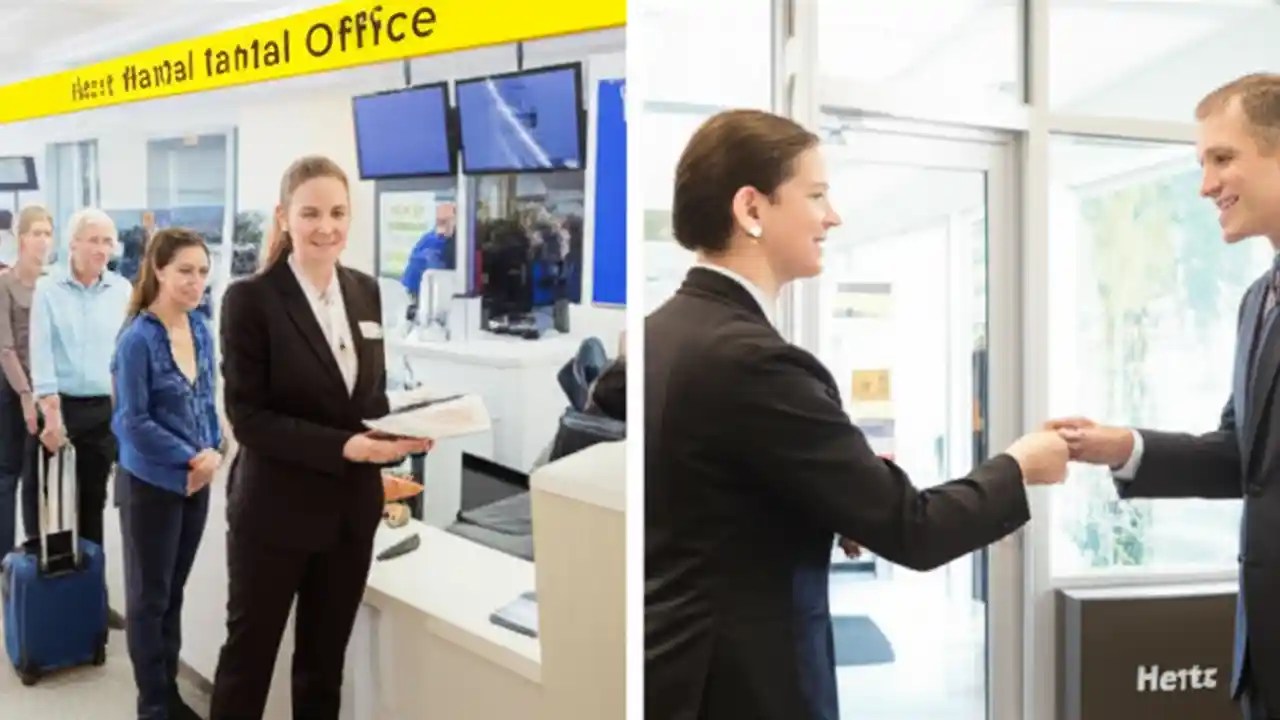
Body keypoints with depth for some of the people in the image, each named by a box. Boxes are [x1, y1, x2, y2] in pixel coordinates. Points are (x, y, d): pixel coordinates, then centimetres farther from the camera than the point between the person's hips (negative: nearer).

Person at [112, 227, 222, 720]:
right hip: (151, 484, -6)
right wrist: (192, 458, -14)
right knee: (149, 596, 8)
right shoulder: (137, 339, -16)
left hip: (195, 480, 6)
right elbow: (133, 422, -16)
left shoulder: (202, 329, 2)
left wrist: (213, 453, -6)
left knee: (174, 591, 17)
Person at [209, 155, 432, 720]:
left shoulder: (366, 291, 4)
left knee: (325, 658, 19)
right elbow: (246, 416, -15)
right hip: (275, 510, -5)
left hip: (352, 508, 5)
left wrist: (399, 434, -10)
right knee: (249, 653, 13)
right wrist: (342, 446, -25)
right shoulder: (251, 298, -12)